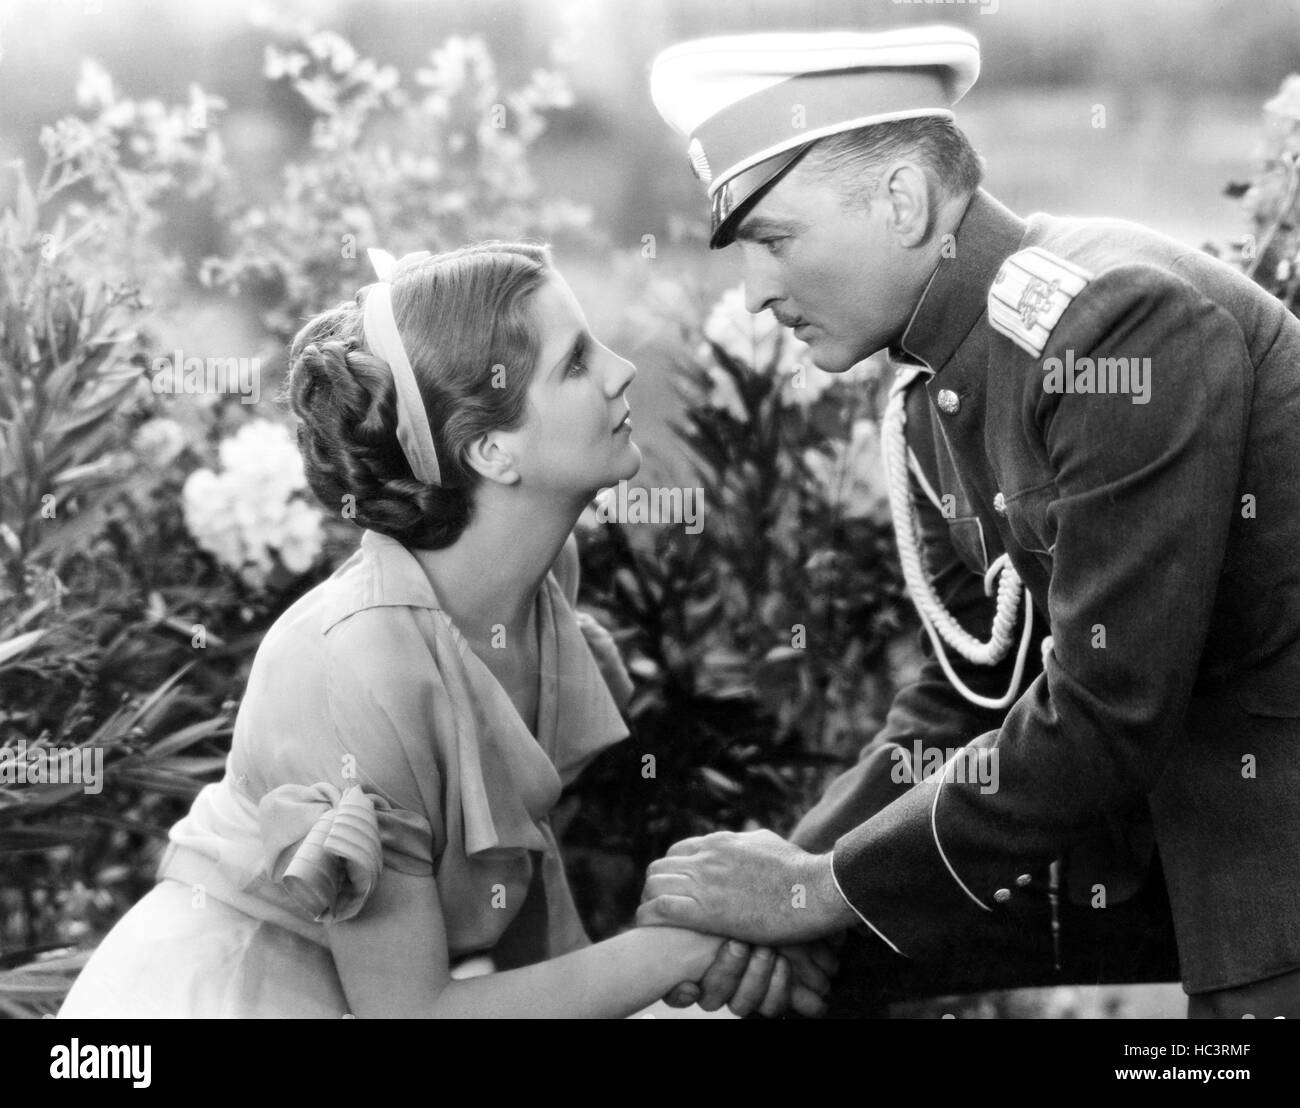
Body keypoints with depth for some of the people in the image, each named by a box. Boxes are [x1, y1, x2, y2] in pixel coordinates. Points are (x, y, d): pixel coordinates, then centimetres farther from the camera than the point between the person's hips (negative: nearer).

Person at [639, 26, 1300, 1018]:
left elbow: (1102, 716, -24)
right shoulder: (929, 402, 4)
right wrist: (802, 860, -6)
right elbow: (972, 687, 9)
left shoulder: (1122, 320, -22)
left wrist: (824, 888, -17)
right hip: (1166, 804, 7)